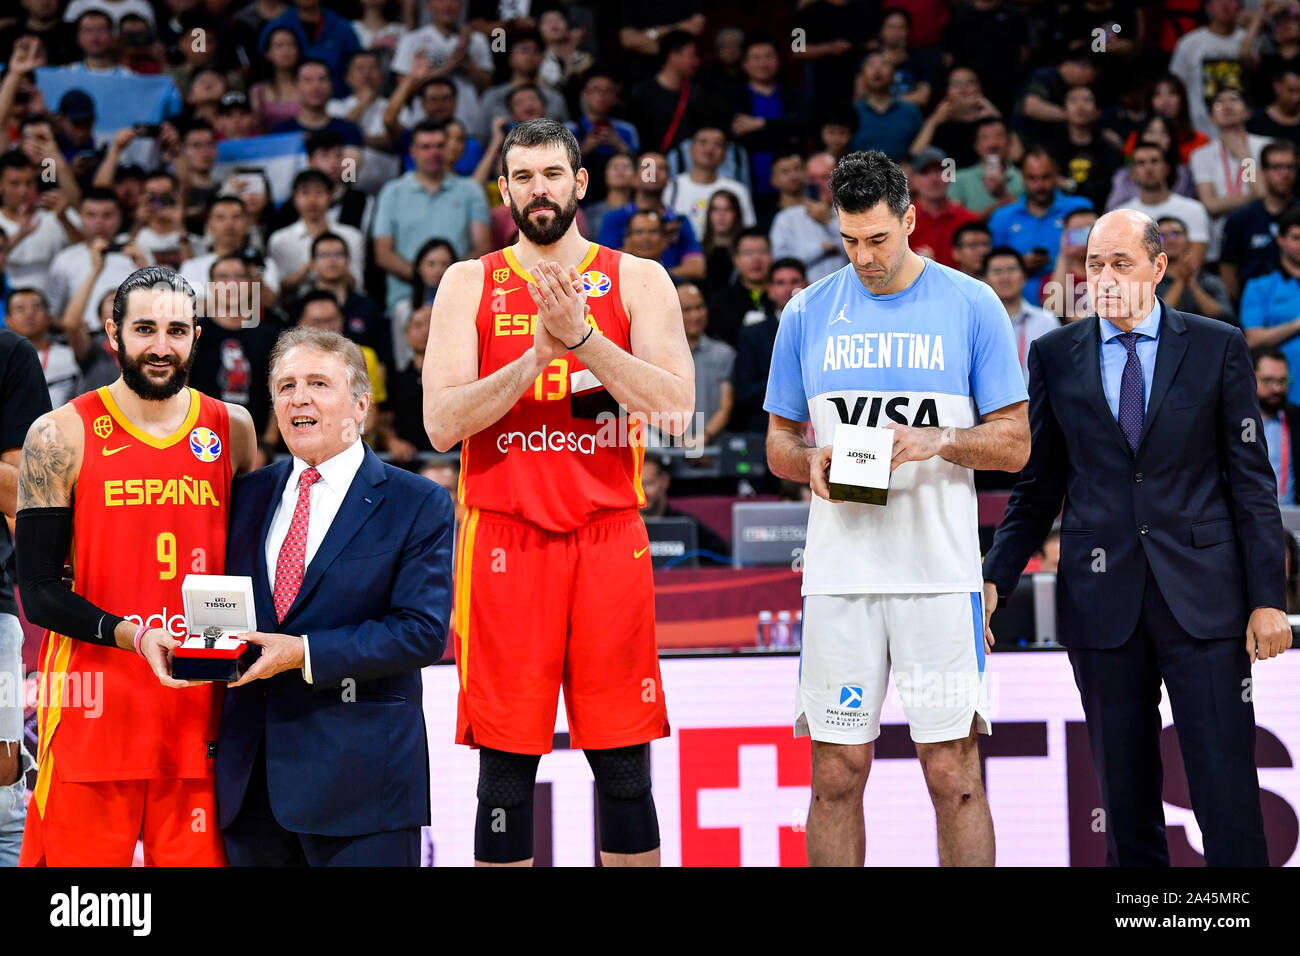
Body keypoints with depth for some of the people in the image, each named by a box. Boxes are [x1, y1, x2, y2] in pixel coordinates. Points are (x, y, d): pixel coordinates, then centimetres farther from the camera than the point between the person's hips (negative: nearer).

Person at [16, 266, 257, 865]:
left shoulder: (232, 431, 10)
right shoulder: (61, 437, -1)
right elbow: (38, 590, -5)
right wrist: (130, 635, -19)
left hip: (201, 712, 3)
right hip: (92, 713, -3)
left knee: (199, 855, 1)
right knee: (78, 856, -3)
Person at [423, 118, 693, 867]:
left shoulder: (638, 280, 6)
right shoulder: (471, 285, 7)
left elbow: (676, 409, -7)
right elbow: (442, 423, -4)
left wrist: (582, 336, -16)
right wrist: (536, 355, -15)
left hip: (609, 539, 0)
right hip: (504, 544, 0)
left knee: (624, 768, 2)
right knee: (505, 771, 2)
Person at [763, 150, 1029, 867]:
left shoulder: (972, 307, 3)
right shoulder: (808, 314, 10)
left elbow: (1014, 444, 3)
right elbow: (778, 446, 15)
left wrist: (940, 441, -15)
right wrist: (811, 463, -7)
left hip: (940, 570, -2)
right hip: (839, 571, 2)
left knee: (953, 775, -4)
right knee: (837, 775, 2)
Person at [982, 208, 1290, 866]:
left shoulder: (1218, 347, 4)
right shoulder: (1055, 355, 8)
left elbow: (1251, 482, 3)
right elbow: (1038, 488, 11)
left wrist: (1268, 597, -3)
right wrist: (995, 579, -1)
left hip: (1201, 590, -2)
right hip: (1102, 600, 2)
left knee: (1225, 782, -4)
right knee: (1124, 790, 5)